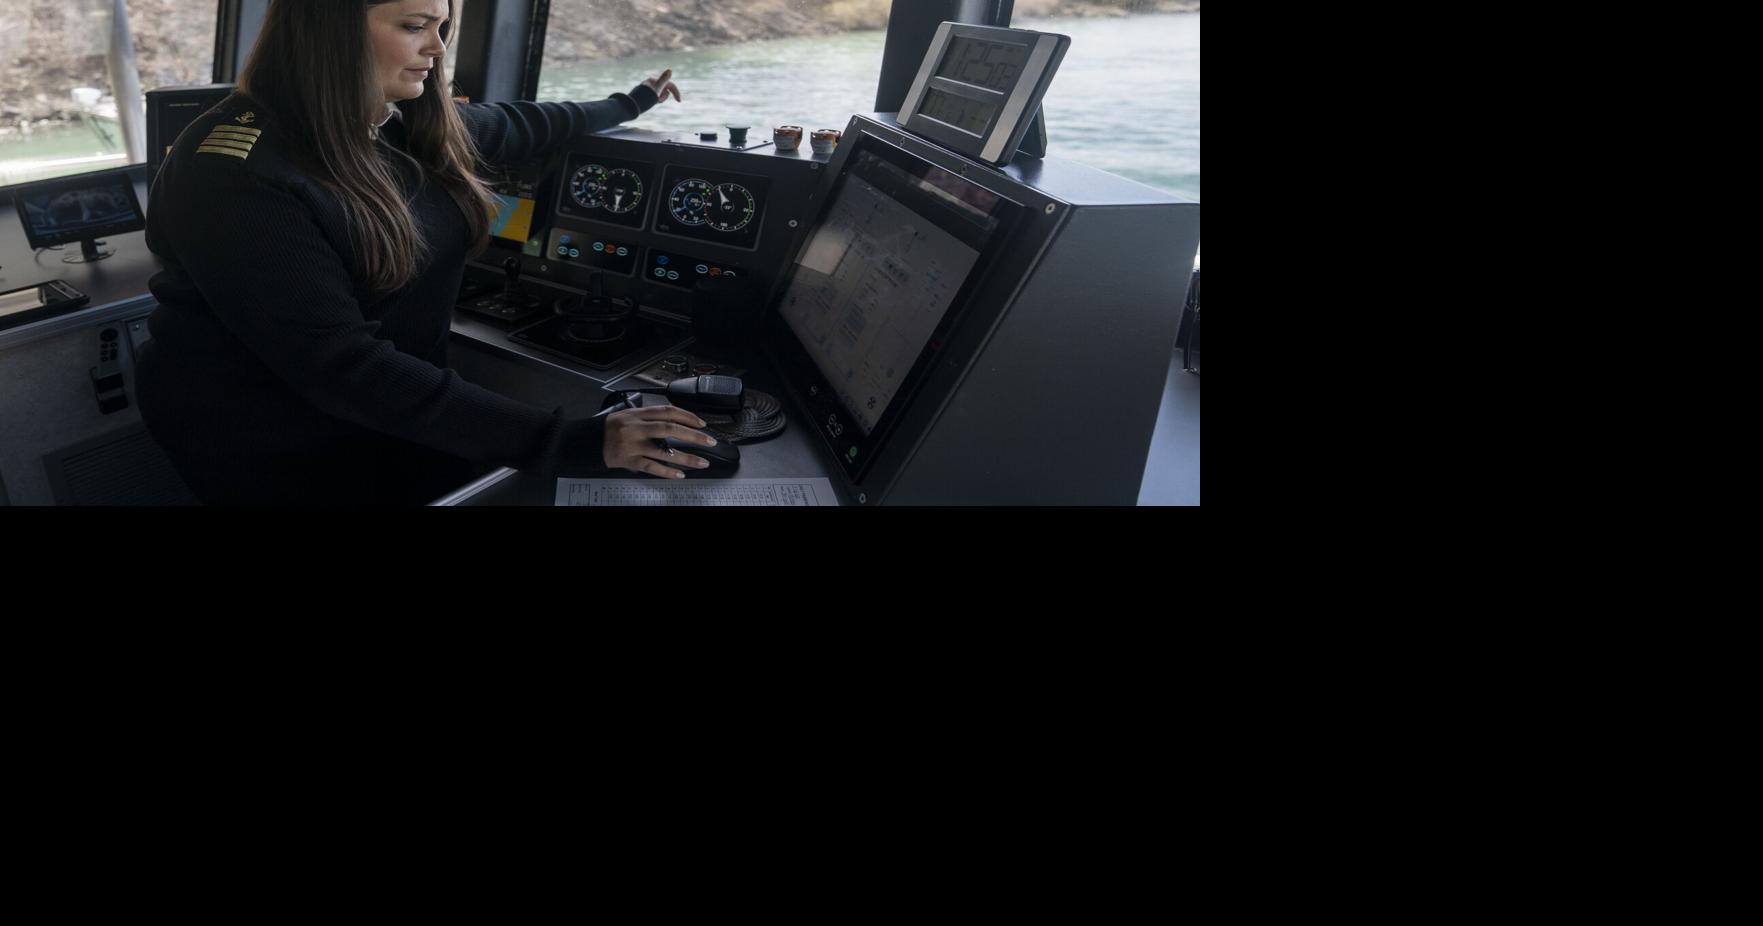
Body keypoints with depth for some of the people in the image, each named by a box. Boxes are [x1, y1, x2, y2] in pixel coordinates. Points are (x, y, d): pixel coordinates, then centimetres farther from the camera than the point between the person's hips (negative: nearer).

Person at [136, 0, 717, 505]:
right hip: (281, 451, -6)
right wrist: (569, 442, -37)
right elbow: (343, 365, -31)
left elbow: (511, 127, 19)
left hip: (393, 420, 7)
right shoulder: (236, 175, -24)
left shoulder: (408, 122, -2)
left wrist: (625, 105, 34)